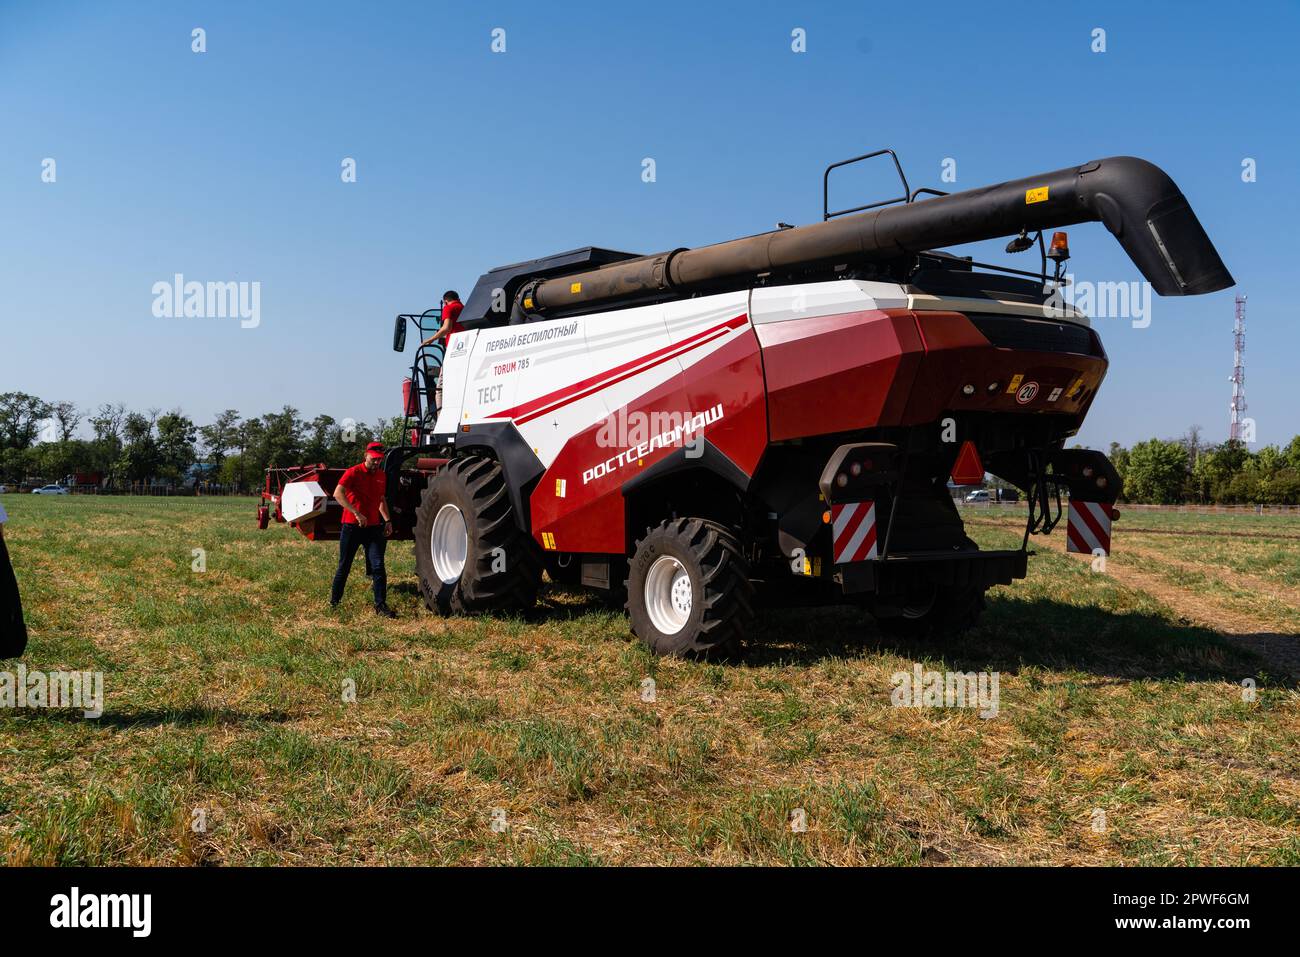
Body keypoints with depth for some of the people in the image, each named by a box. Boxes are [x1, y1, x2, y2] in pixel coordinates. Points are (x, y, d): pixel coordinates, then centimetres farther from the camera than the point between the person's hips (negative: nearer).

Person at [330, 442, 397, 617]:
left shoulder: (382, 476, 10)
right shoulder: (353, 472, -9)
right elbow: (338, 493, -23)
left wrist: (387, 520, 11)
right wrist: (357, 513, -30)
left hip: (373, 527, 4)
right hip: (352, 526, -4)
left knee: (378, 566, -4)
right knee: (344, 566, 7)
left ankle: (381, 605, -1)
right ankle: (334, 601, 24)